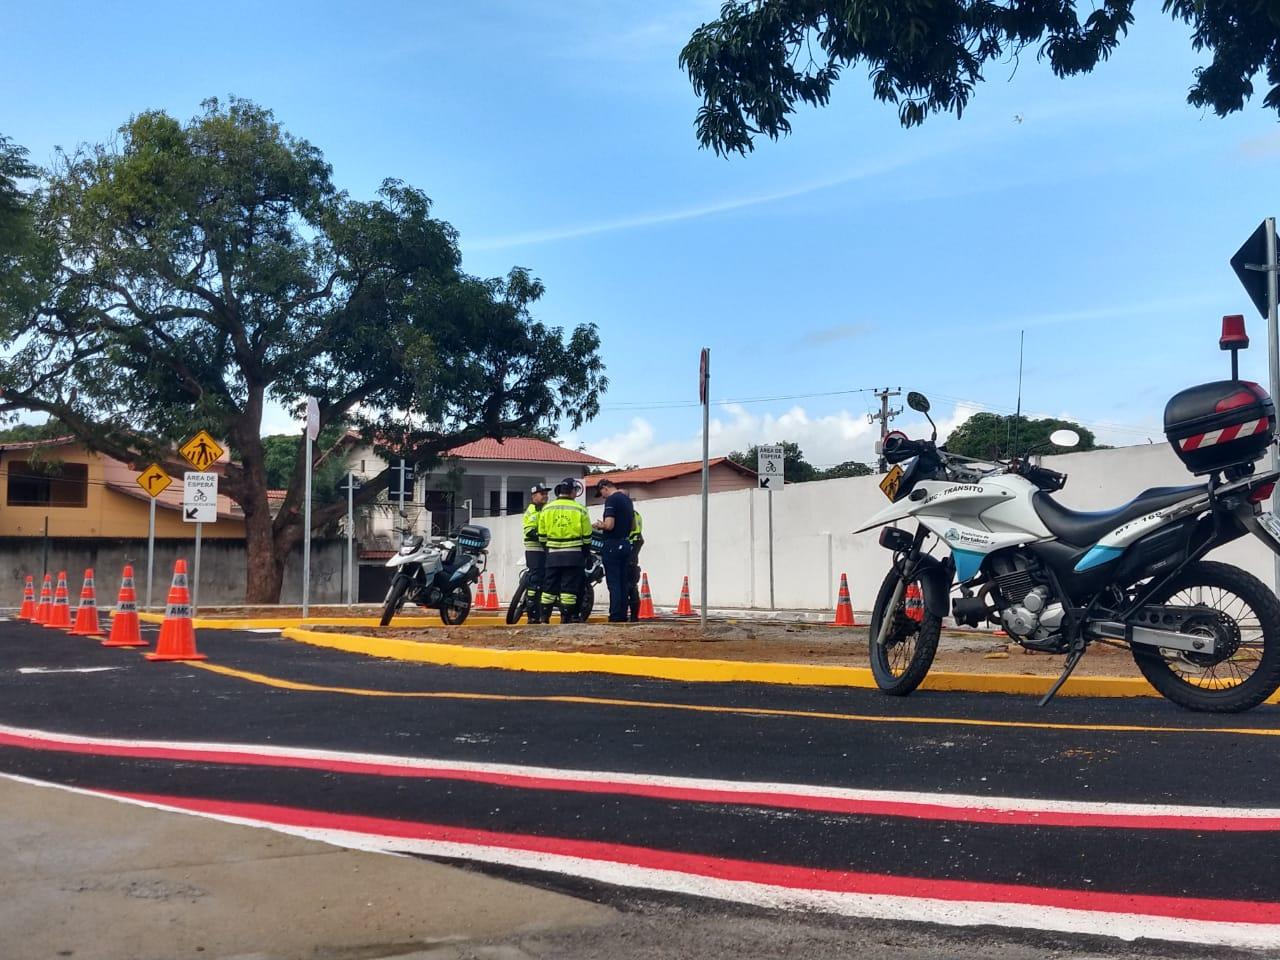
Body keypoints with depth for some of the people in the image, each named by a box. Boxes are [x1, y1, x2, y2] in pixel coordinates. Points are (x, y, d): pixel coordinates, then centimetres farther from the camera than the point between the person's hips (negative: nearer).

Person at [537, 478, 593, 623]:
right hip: (573, 555, -2)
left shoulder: (547, 509, 5)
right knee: (569, 588, 0)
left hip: (553, 555, 2)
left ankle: (543, 618, 6)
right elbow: (587, 536, 1)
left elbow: (542, 535, 7)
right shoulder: (580, 509, -3)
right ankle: (566, 619, -1)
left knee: (549, 587, 8)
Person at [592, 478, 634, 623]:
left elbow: (609, 525, -22)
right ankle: (623, 615, 12)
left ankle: (615, 617, -7)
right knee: (623, 582, 10)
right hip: (626, 544, 8)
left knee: (613, 583, -6)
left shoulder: (611, 500, -13)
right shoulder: (627, 499, 15)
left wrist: (599, 525, -1)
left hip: (613, 544, -8)